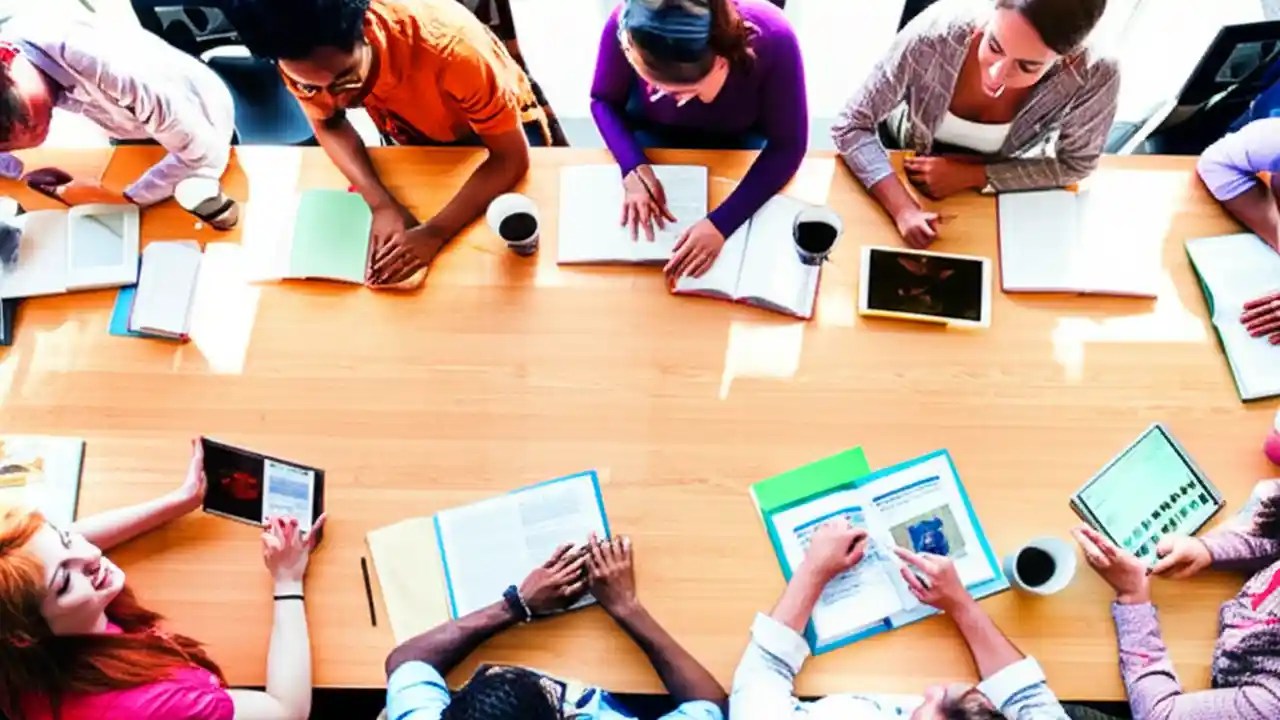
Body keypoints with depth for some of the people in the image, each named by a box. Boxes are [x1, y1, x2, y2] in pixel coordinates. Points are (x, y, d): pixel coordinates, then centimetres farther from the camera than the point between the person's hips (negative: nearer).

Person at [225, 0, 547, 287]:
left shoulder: (449, 46, -41)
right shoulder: (304, 56, -29)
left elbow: (511, 158, -33)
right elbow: (329, 125, -11)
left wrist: (434, 234, -45)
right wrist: (383, 204, -30)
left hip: (495, 128, -2)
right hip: (424, 139, 3)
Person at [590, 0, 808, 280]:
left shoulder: (772, 39, -38)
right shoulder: (627, 27, -35)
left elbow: (787, 147, -28)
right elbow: (604, 101, -15)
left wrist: (721, 222, -40)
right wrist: (633, 166, -34)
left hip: (737, 140, -1)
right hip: (654, 132, 1)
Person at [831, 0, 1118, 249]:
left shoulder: (1094, 76, -34)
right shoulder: (934, 34, -39)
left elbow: (1075, 163, -15)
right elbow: (852, 127, -29)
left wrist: (971, 177, -28)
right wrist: (904, 210, -42)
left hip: (997, 177, 0)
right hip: (907, 161, 0)